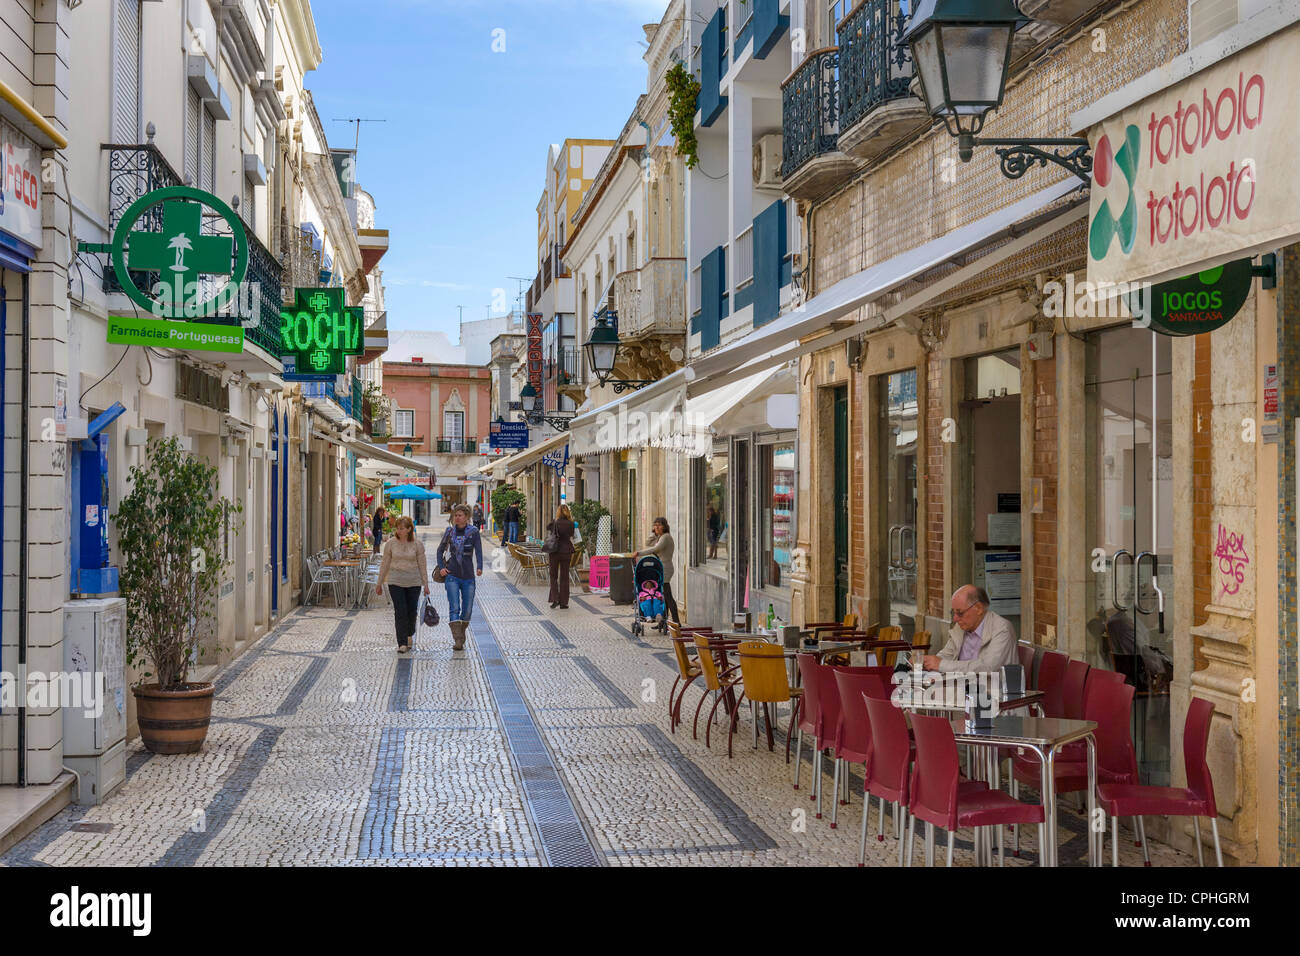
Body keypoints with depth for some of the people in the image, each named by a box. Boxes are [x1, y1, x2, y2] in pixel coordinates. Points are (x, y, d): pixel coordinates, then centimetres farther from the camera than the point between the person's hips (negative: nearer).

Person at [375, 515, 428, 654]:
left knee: (412, 610, 7)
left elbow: (422, 566, 4)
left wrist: (426, 585, 2)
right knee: (400, 611, -8)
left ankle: (409, 635, 35)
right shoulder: (391, 544, 0)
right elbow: (385, 564, 8)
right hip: (395, 582, 0)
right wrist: (379, 583, 10)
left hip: (413, 582, 0)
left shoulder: (417, 545, -1)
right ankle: (402, 643, -5)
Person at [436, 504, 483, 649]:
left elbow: (478, 551, -11)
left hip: (468, 576, 0)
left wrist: (479, 568, -27)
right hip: (452, 575, 0)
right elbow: (440, 550, 18)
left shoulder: (473, 532, -1)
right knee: (454, 607, -12)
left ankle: (462, 633, 28)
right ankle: (457, 640, -17)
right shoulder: (450, 532, 6)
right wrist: (441, 567, 5)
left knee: (467, 609, 5)